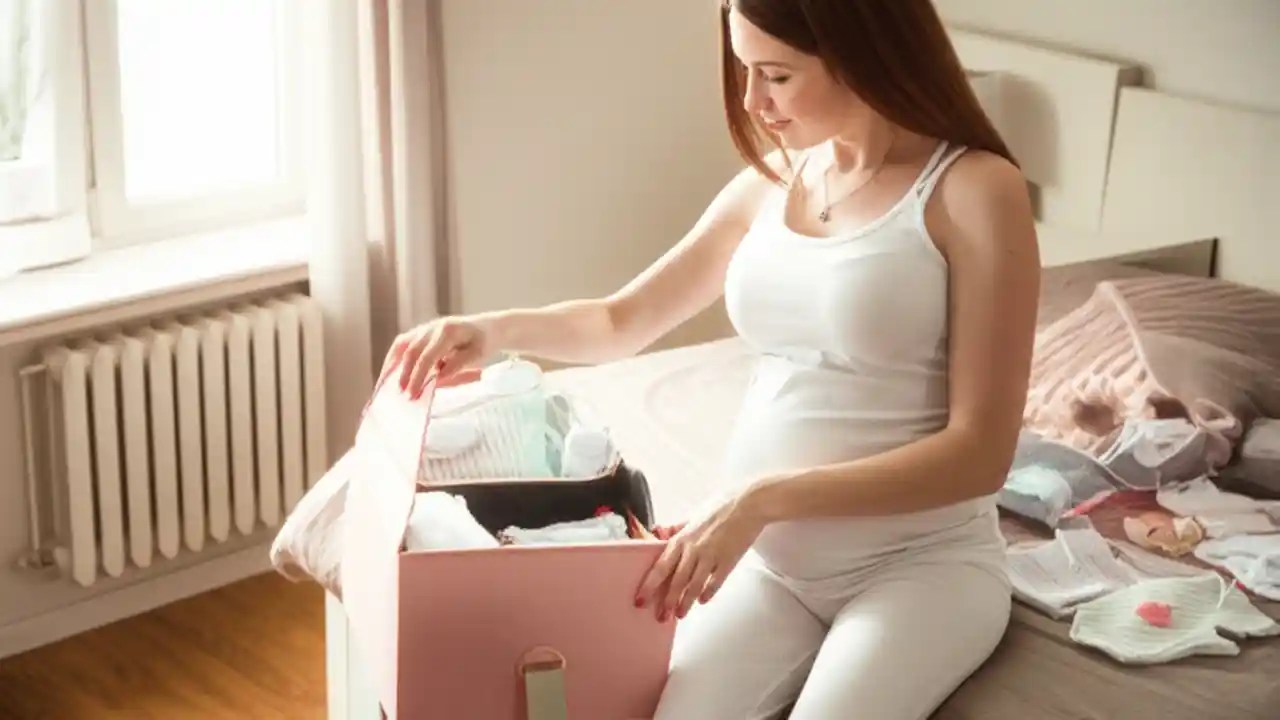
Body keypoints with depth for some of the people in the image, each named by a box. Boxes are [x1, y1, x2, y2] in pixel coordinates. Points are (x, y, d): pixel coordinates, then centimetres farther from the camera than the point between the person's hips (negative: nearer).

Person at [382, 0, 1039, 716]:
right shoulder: (770, 183, 7)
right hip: (773, 561, 5)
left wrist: (764, 498, -25)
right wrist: (497, 328, -5)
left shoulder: (976, 189, -13)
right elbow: (623, 322, 17)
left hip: (921, 565, -4)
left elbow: (980, 453, -17)